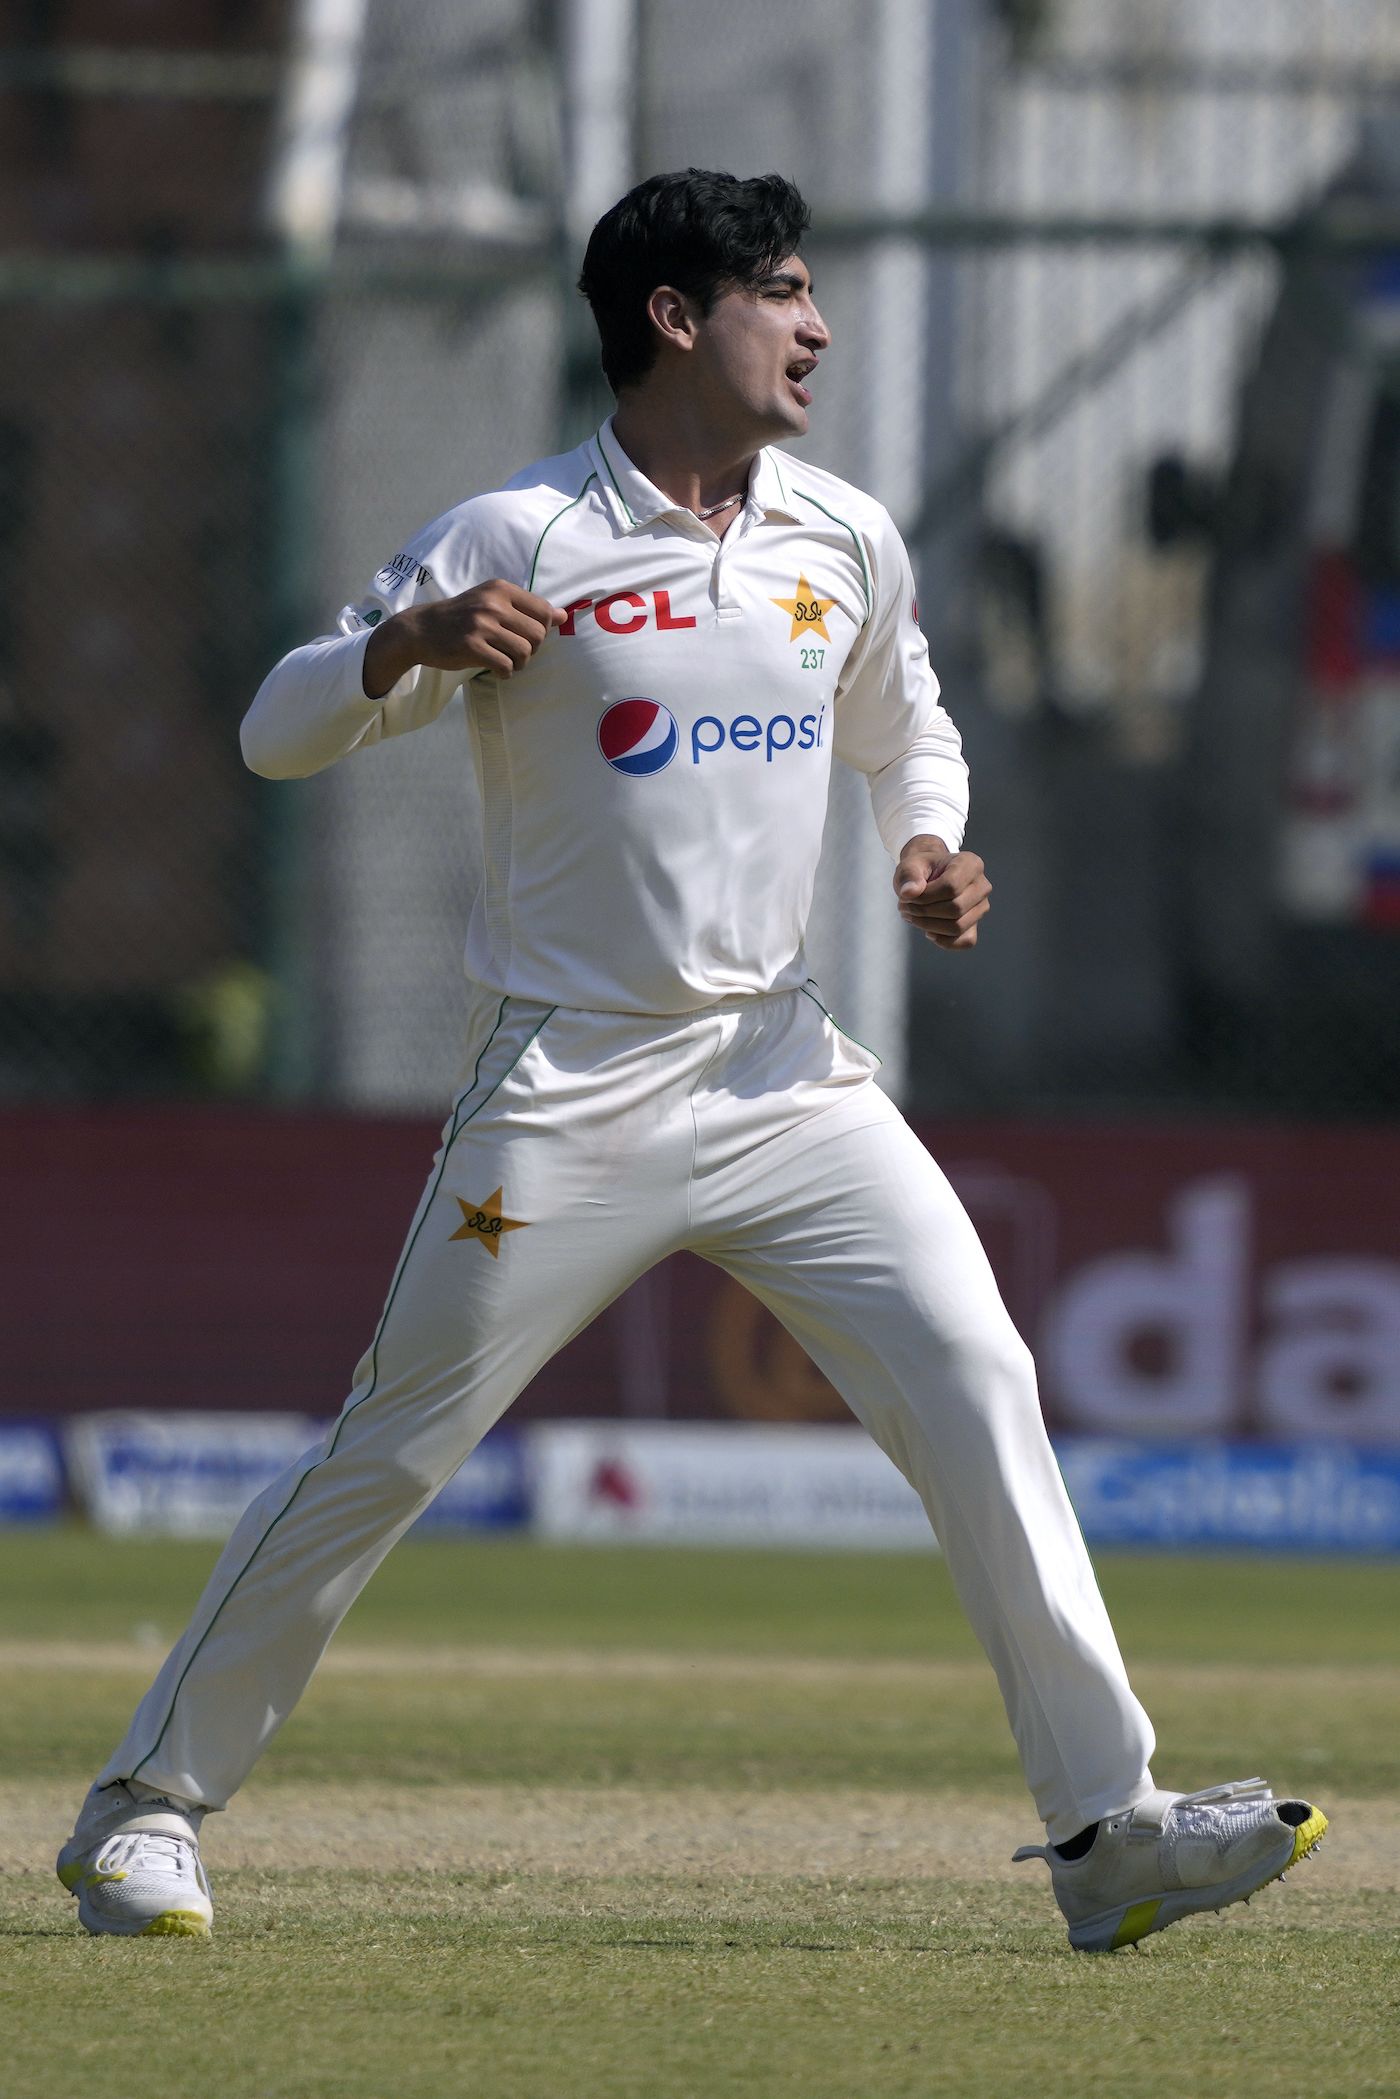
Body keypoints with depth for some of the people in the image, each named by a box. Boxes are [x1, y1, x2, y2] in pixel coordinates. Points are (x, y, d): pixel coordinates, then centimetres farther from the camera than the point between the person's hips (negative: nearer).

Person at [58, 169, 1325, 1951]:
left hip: (781, 1071, 5)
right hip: (566, 1092, -4)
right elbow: (277, 735, -6)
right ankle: (147, 1806, 12)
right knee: (388, 1454, -2)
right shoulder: (516, 541, -8)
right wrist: (405, 644, -26)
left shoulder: (845, 541, 8)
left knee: (977, 1382, -10)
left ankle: (1106, 1825, -9)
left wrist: (930, 851, 3)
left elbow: (905, 734, 25)